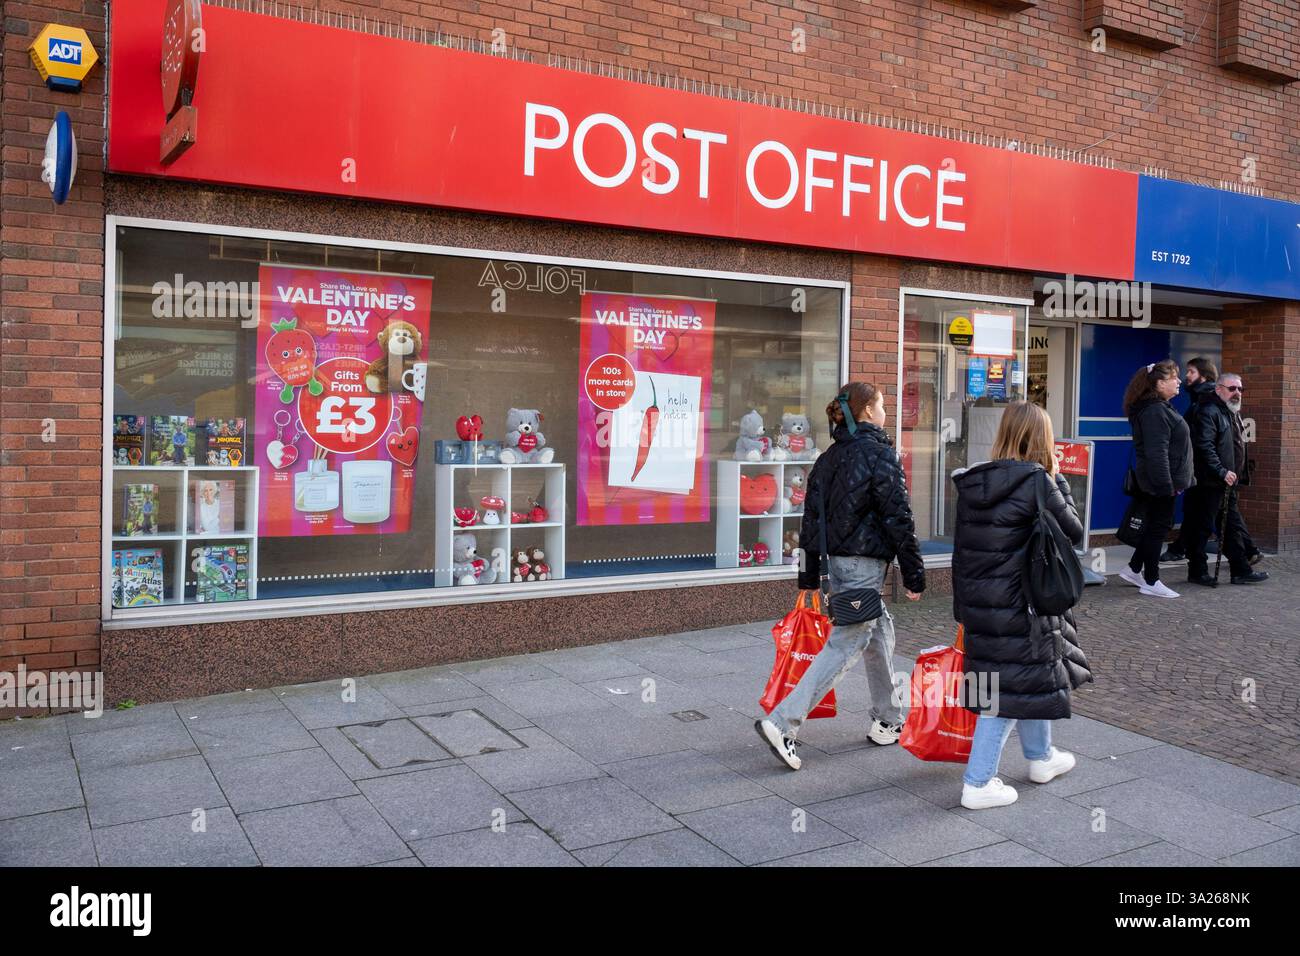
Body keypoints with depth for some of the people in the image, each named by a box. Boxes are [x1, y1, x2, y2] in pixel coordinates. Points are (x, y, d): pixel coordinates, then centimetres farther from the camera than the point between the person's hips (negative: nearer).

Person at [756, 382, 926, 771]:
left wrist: (810, 574, 17)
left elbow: (811, 517, 12)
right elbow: (898, 518, -13)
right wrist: (914, 575, -7)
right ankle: (782, 723, -13)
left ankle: (887, 723, 30)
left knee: (880, 633, 20)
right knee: (845, 645, -7)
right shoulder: (880, 454, -11)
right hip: (866, 563, -9)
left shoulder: (828, 457, 11)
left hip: (836, 559, 9)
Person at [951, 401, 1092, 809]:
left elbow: (960, 549, 8)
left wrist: (963, 606, 16)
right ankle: (978, 783, 7)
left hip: (978, 602, 7)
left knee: (1031, 677, 24)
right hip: (1020, 606, -7)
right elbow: (1074, 533, -5)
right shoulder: (1036, 481, -16)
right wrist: (1058, 482, 4)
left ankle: (1041, 757, 42)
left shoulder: (971, 483, 3)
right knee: (1012, 688, 4)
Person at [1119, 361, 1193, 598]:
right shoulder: (1155, 411, -20)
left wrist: (1173, 482, 21)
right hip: (1162, 481, -10)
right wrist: (1167, 485, -25)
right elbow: (1157, 453, -25)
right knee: (1158, 527, -2)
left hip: (1159, 481, 10)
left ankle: (1133, 569, 25)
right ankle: (1151, 582, 8)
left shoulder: (1160, 408, 14)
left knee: (1157, 525, 17)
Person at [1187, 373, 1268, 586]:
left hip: (1228, 483, 10)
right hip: (1211, 483, -10)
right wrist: (1222, 472, -24)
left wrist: (1238, 476, 16)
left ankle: (1241, 570, 21)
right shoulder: (1209, 412, -13)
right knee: (1204, 527, -2)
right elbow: (1205, 447, -23)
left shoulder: (1234, 413, 18)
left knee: (1233, 527, 14)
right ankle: (1197, 572, 6)